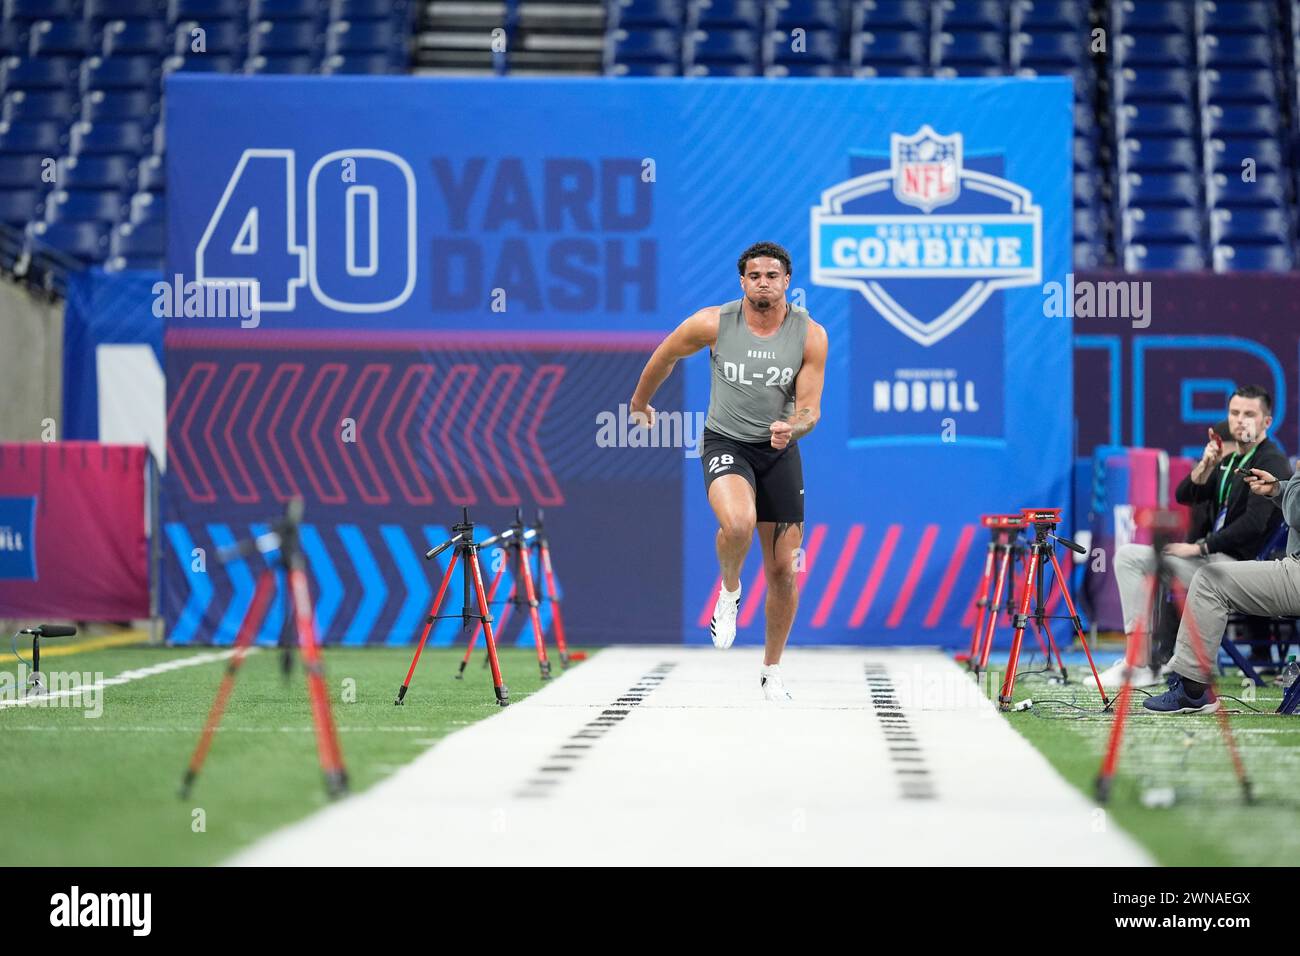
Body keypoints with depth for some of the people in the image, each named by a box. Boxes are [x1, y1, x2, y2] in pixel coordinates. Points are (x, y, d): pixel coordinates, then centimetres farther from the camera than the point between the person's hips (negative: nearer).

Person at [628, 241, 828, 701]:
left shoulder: (810, 335, -8)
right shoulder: (713, 323, -10)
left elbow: (810, 408, -7)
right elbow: (665, 357, 8)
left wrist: (793, 427, -29)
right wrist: (640, 403, 21)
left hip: (779, 451, 2)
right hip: (725, 444, -2)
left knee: (783, 572, 5)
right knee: (739, 523, -35)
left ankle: (772, 671, 26)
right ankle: (729, 589, -1)